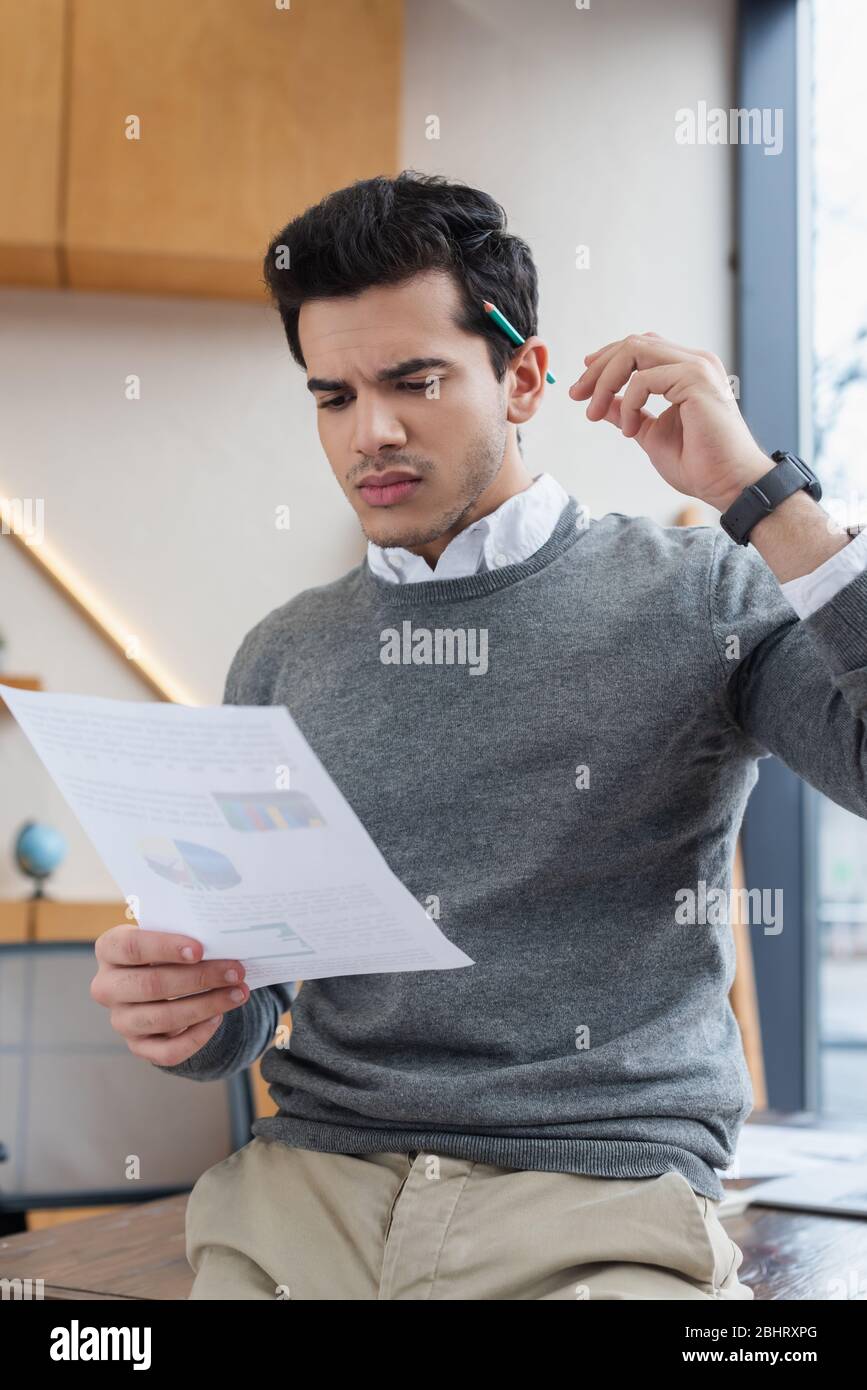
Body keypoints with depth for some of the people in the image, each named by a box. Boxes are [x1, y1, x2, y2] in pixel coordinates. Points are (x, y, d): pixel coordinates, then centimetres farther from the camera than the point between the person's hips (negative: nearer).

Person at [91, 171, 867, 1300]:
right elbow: (242, 1019, 15)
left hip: (602, 1199, -3)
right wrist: (186, 1014, -9)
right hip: (307, 1187, 4)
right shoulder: (284, 656, 12)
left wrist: (760, 494, -13)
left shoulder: (701, 596, 3)